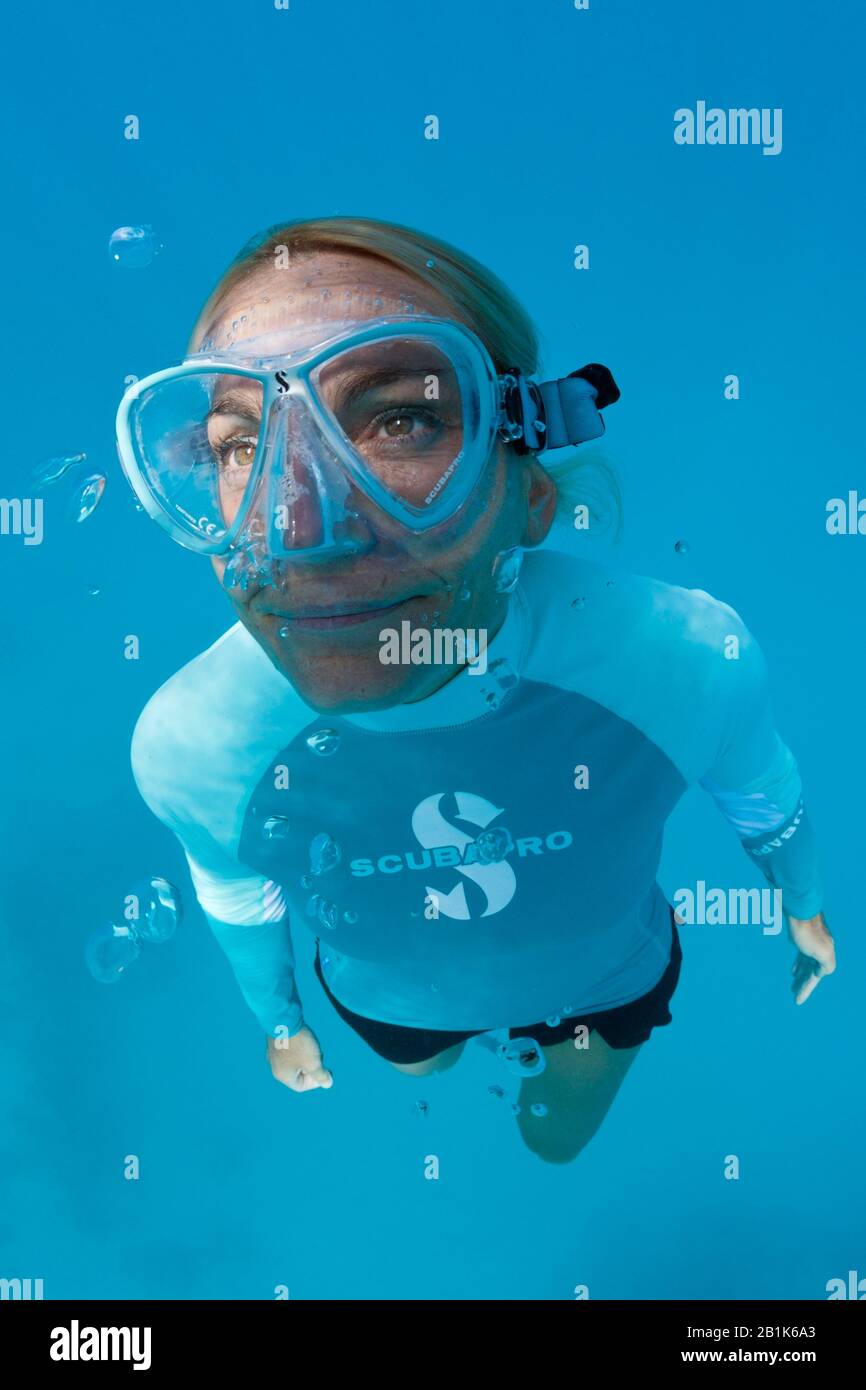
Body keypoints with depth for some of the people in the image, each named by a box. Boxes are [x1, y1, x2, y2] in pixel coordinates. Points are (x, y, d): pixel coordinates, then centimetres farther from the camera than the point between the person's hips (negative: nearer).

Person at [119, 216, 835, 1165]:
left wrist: (804, 907, 8)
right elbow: (237, 896, -11)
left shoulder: (689, 661, -39)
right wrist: (279, 1023, 9)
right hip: (398, 1007, 1)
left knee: (557, 1144, 30)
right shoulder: (186, 749, -36)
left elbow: (764, 797, -13)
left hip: (609, 977, 0)